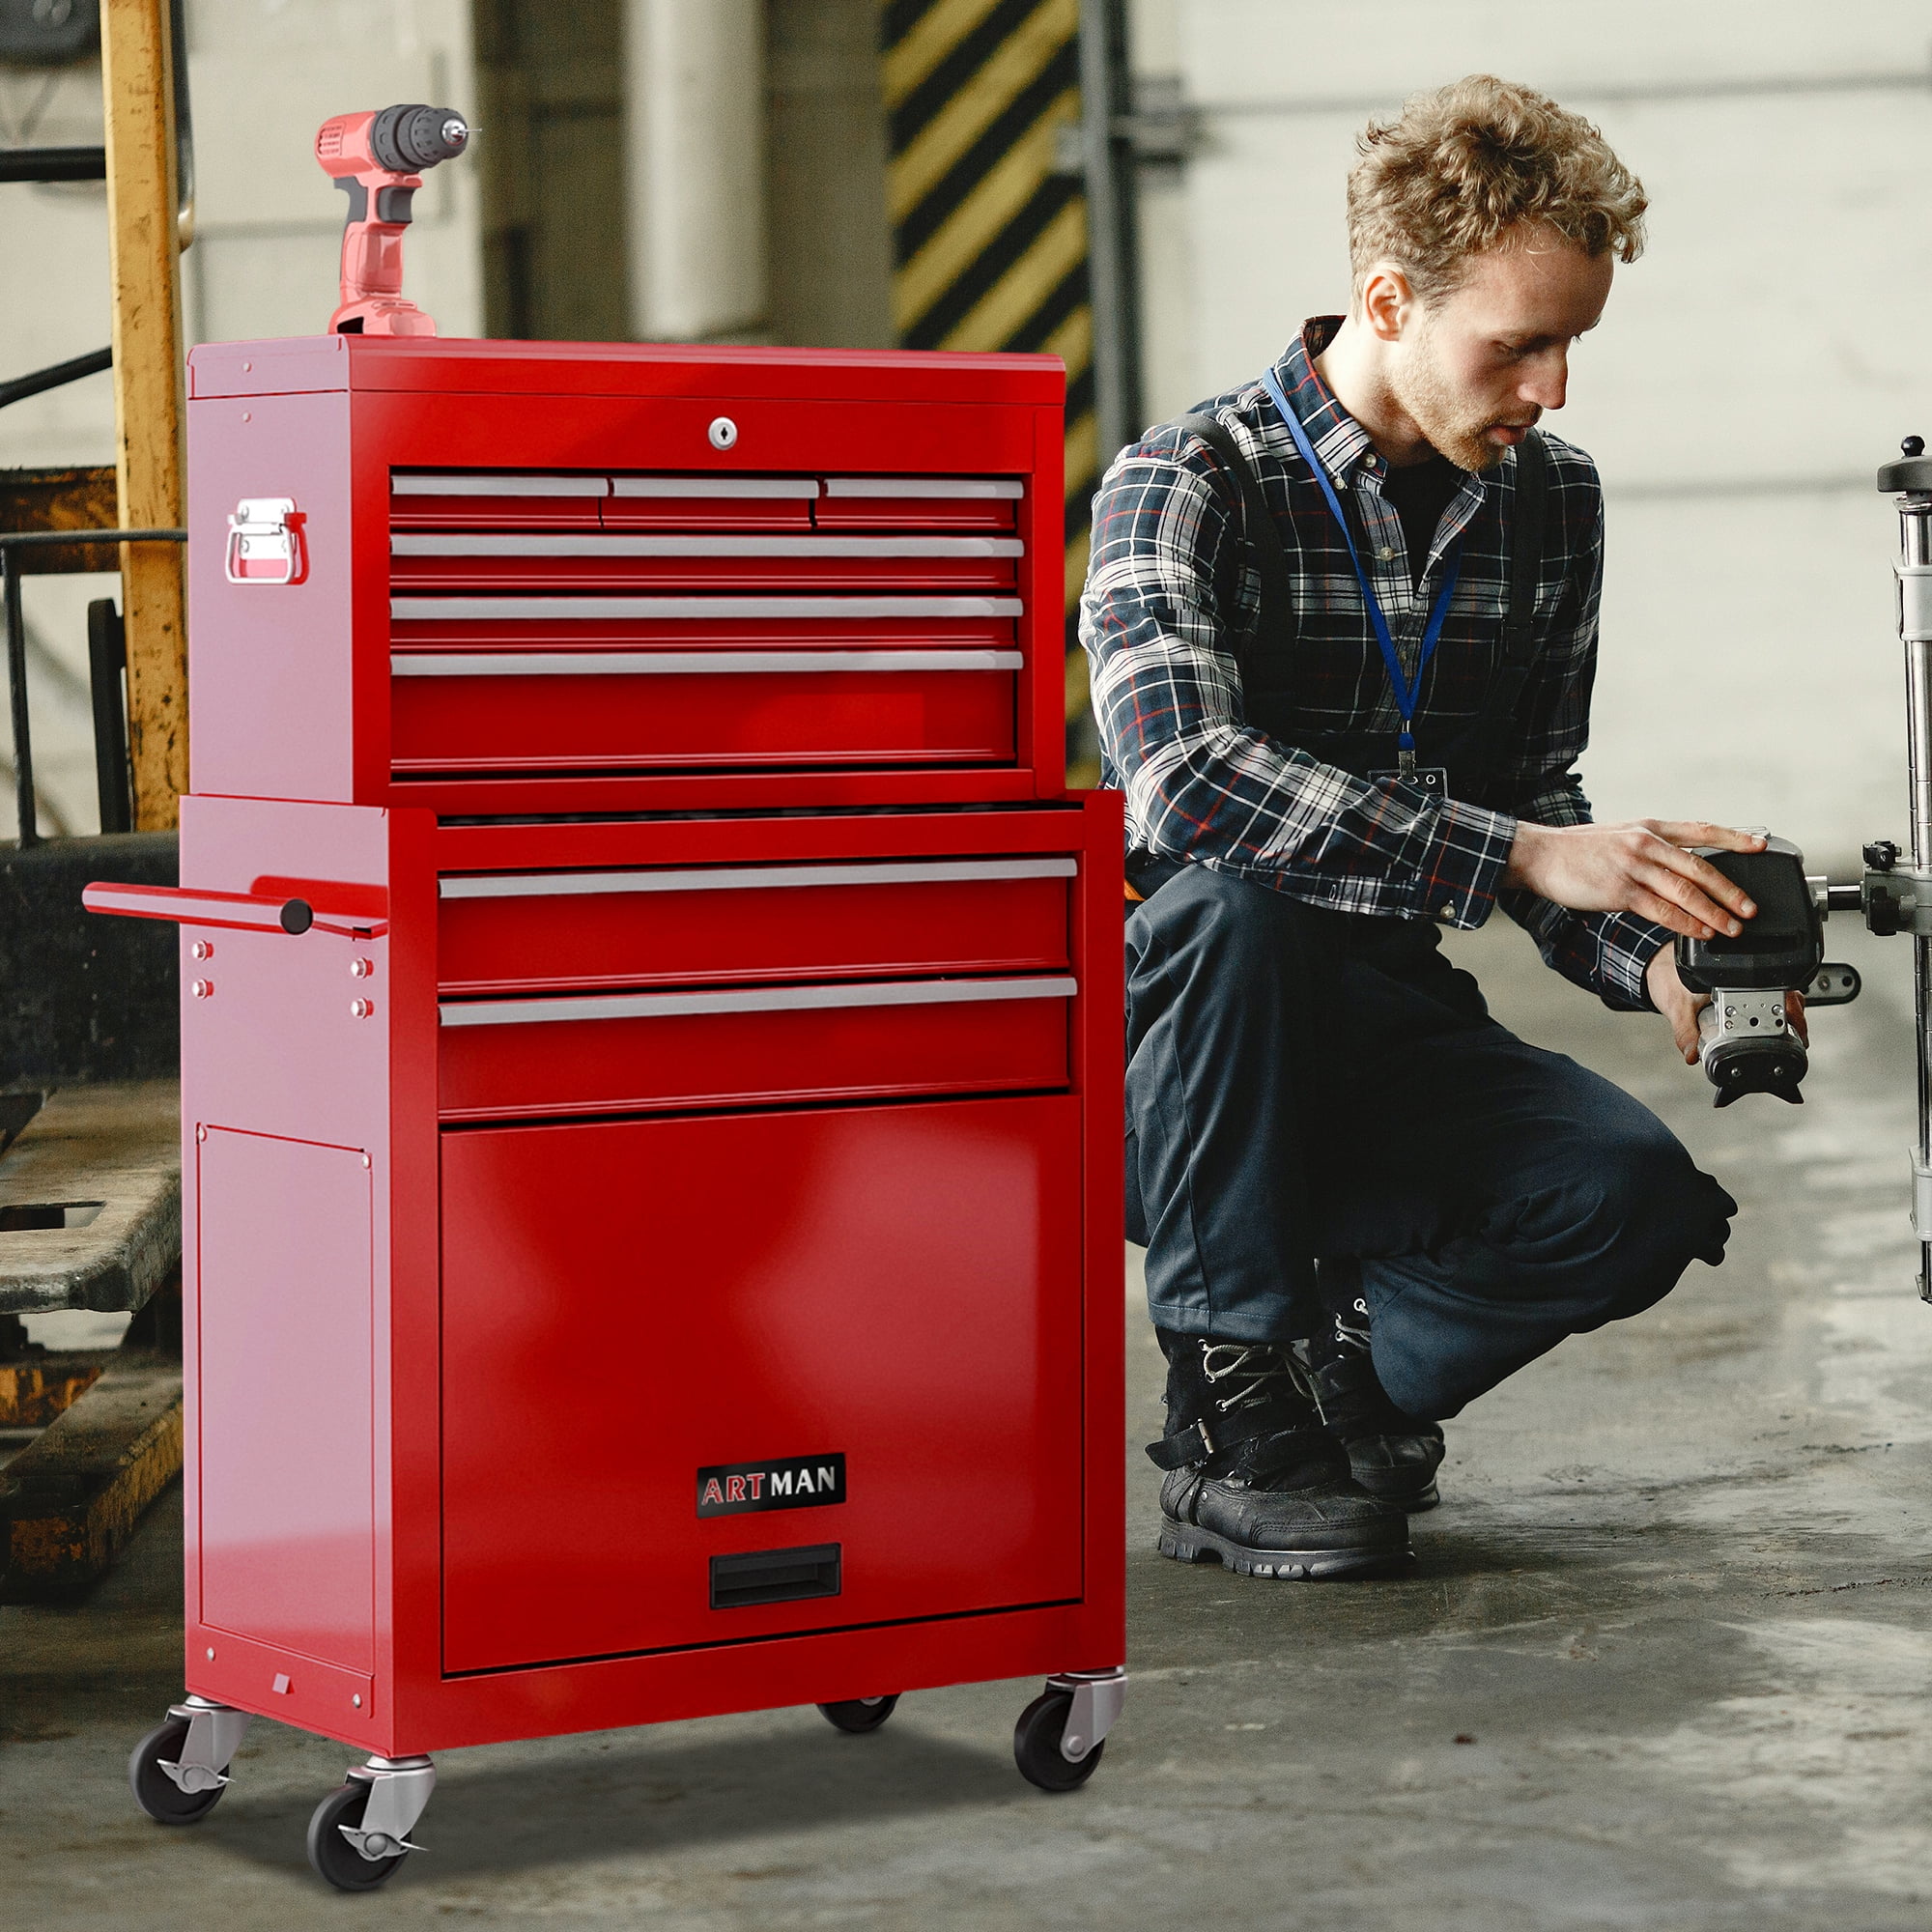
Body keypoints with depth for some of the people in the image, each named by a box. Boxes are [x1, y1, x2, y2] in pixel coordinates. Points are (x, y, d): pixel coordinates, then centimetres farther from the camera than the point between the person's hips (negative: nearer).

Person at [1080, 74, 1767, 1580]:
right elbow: (1179, 776, -32)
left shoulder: (1554, 504, 4)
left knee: (1638, 1198, -24)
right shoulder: (1188, 484, -15)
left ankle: (1332, 1377, 5)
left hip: (1385, 1035, 4)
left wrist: (1651, 956, -9)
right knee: (1233, 904, -38)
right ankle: (1243, 1419, -21)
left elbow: (1535, 797, 12)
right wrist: (1517, 853, -39)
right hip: (1160, 1057, -4)